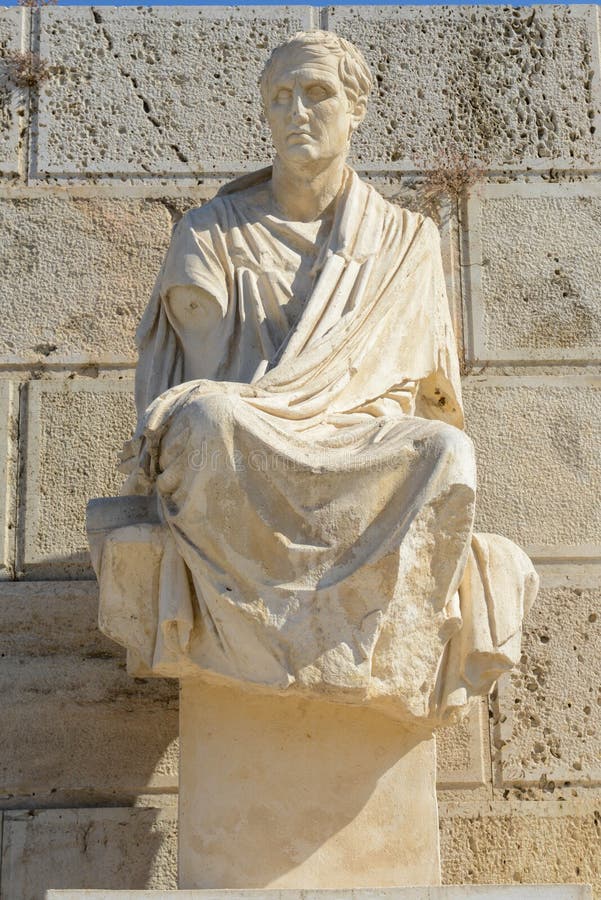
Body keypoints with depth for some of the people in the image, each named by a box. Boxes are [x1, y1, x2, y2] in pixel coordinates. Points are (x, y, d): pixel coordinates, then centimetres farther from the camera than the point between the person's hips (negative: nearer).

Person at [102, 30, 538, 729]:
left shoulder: (404, 242, 15)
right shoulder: (212, 233, 13)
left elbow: (421, 383, 6)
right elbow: (206, 373, 5)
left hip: (363, 454, 1)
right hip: (240, 460, 0)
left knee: (446, 452, -34)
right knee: (210, 414, -37)